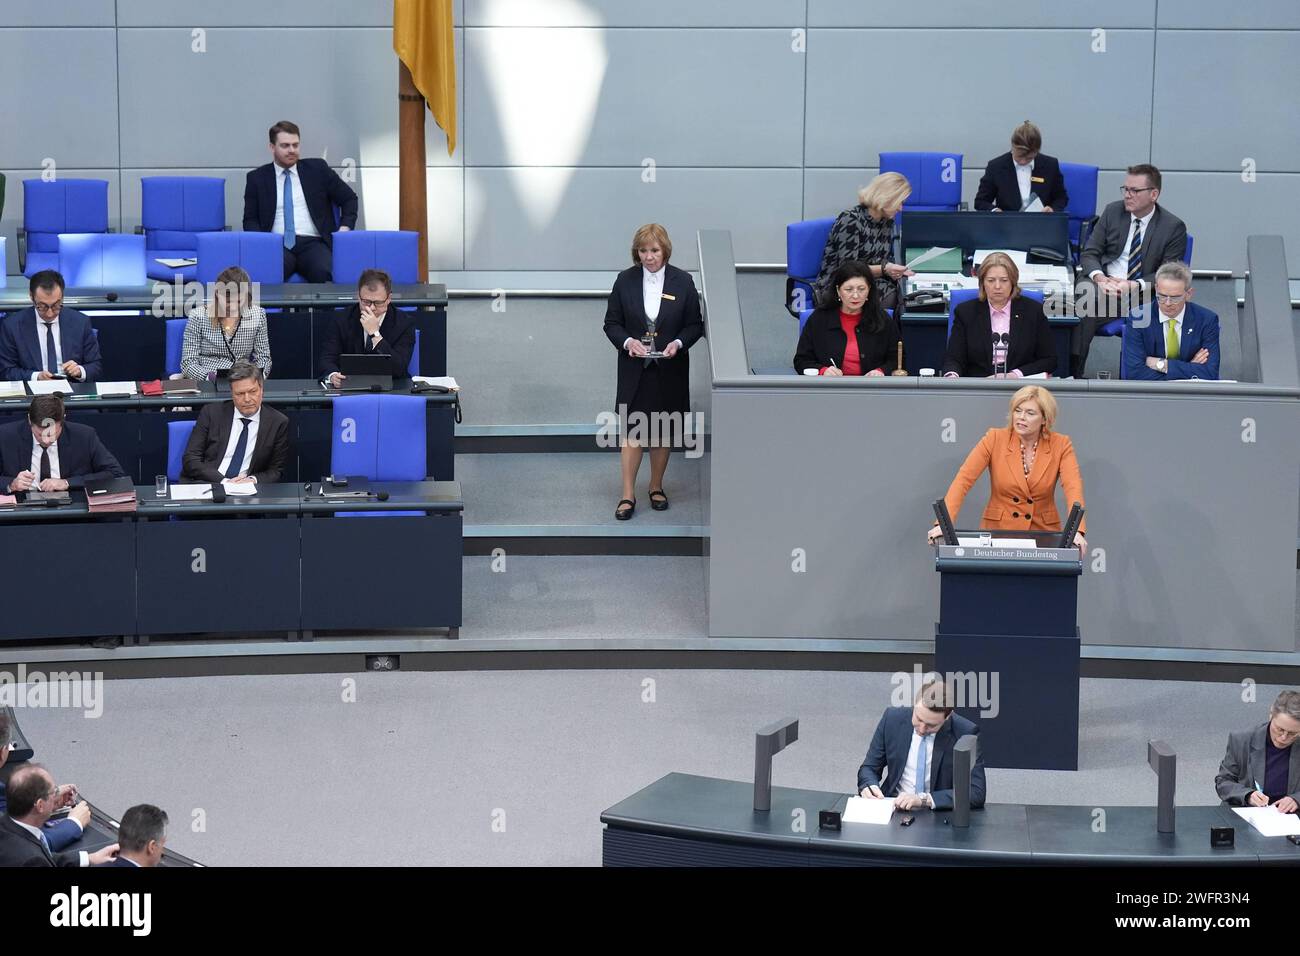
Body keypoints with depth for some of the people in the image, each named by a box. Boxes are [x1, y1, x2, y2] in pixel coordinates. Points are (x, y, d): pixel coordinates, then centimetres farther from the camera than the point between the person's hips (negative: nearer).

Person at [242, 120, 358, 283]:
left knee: (323, 272, -35)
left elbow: (349, 198, 19)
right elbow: (250, 219, 13)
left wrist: (345, 228, 3)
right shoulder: (257, 178, 13)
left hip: (312, 243, 0)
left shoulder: (317, 169, 14)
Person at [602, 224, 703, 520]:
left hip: (670, 370, 0)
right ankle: (628, 496, 0)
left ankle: (656, 487, 25)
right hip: (635, 370, 0)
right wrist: (627, 342, -17)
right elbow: (612, 323, 2)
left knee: (663, 432, 9)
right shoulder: (626, 281, -2)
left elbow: (695, 325, 2)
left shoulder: (682, 282, -4)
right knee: (631, 430, -4)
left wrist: (678, 343, -17)